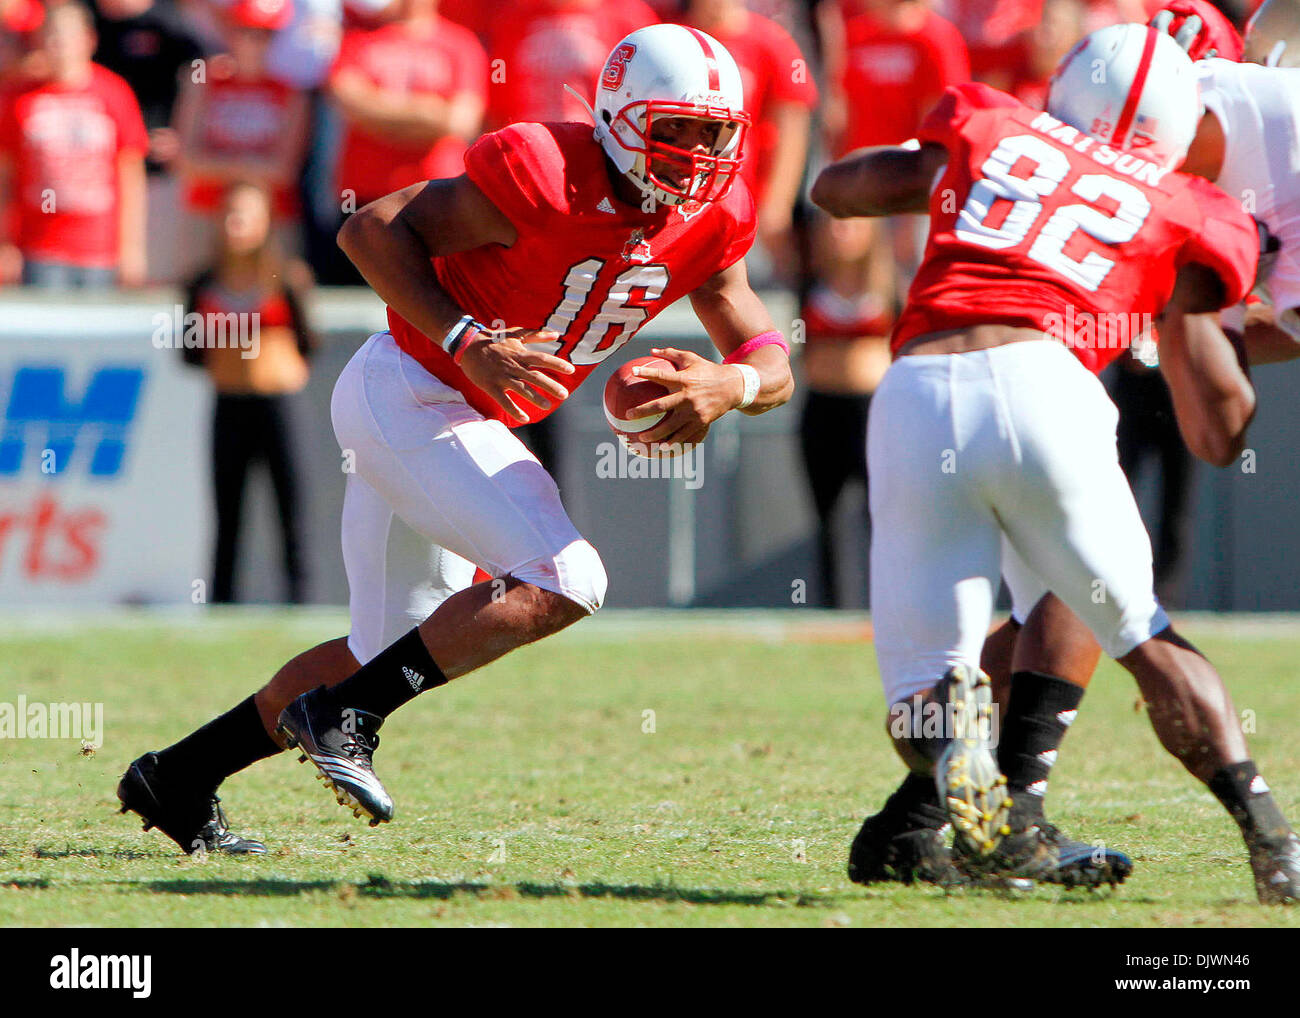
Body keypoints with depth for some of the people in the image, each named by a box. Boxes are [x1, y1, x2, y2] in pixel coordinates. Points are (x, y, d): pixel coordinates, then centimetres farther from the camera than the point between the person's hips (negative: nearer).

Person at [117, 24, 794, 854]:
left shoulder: (710, 222, 0)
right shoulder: (546, 179, -23)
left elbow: (772, 367, 1)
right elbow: (373, 231, -19)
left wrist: (727, 384, -23)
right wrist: (471, 349, -29)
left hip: (471, 421, 9)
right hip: (407, 391, -9)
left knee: (387, 652, 16)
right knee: (562, 582, -20)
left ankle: (179, 778, 25)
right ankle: (343, 716, -14)